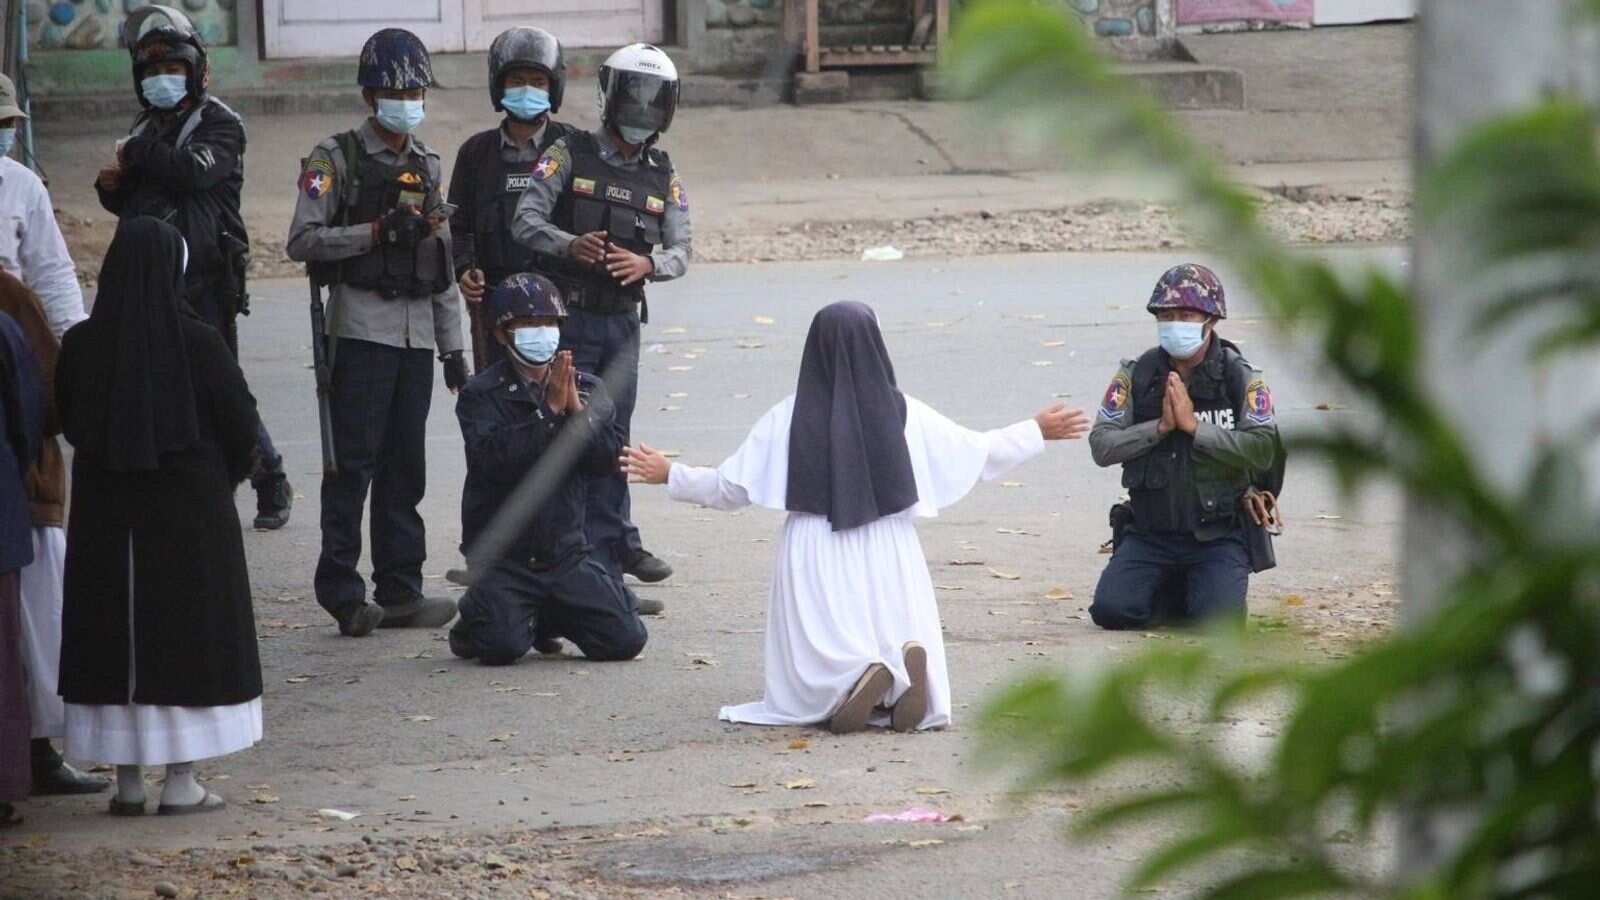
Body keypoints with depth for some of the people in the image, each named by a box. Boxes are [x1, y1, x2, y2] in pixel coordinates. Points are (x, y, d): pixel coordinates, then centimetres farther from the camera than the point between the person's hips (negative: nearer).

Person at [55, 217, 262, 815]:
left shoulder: (81, 345, -5)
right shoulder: (198, 344, -14)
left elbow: (68, 423, 6)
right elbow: (242, 426, -7)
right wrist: (226, 475, 12)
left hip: (103, 514, 3)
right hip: (189, 513, -3)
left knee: (112, 633, 10)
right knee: (187, 632, 6)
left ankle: (127, 781, 12)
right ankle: (180, 782, 6)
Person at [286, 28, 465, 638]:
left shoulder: (428, 168, 17)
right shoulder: (338, 159, -1)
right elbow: (303, 241, -11)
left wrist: (453, 347, 17)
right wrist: (378, 231, -18)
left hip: (418, 332, 6)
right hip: (361, 328, -6)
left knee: (406, 467, 6)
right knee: (354, 463, -7)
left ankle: (400, 590, 10)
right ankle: (343, 594, -6)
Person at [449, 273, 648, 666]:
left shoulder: (587, 389, 9)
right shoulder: (481, 395, -4)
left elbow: (610, 457, -4)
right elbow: (494, 458, -21)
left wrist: (577, 410, -18)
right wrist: (549, 410, -23)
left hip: (567, 553, 4)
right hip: (504, 556, -4)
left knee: (626, 640, -7)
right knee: (503, 647, -24)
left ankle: (550, 618, 21)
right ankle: (475, 621, 14)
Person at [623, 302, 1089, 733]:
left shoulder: (787, 420, -4)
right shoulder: (904, 415, -2)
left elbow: (730, 487, 3)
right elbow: (980, 453, 7)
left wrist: (670, 475, 20)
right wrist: (1037, 432, 24)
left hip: (815, 563, -1)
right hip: (888, 559, 1)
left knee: (813, 686, 7)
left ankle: (847, 680, -29)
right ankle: (904, 671, -25)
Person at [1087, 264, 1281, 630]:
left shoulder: (1241, 379, -4)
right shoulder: (1136, 376, 2)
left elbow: (1264, 450, -16)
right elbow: (1102, 447, -5)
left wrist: (1195, 425, -19)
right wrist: (1159, 427, -17)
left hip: (1217, 536, -2)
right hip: (1149, 534, 2)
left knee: (1217, 620, -22)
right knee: (1111, 610, -16)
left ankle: (1204, 587, 16)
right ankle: (1173, 591, 17)